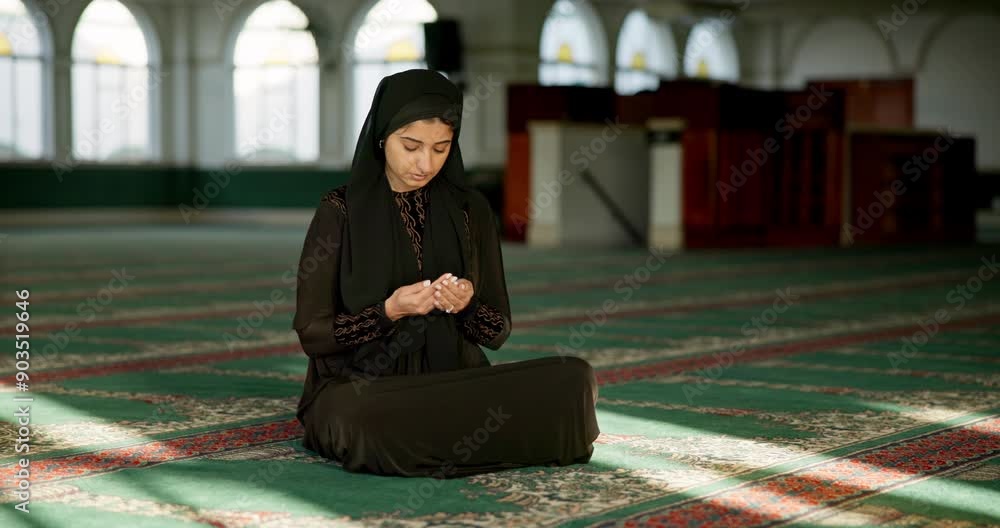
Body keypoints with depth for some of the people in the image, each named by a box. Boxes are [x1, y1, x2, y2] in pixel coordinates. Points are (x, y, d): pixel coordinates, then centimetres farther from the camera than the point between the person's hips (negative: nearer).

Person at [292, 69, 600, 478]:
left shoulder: (470, 210, 6)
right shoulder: (340, 212, -3)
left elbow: (497, 332, 8)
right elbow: (311, 332, -4)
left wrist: (467, 304, -14)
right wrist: (390, 311, -20)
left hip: (453, 381, 3)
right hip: (360, 389, -3)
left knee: (573, 379, -23)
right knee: (363, 421, -41)